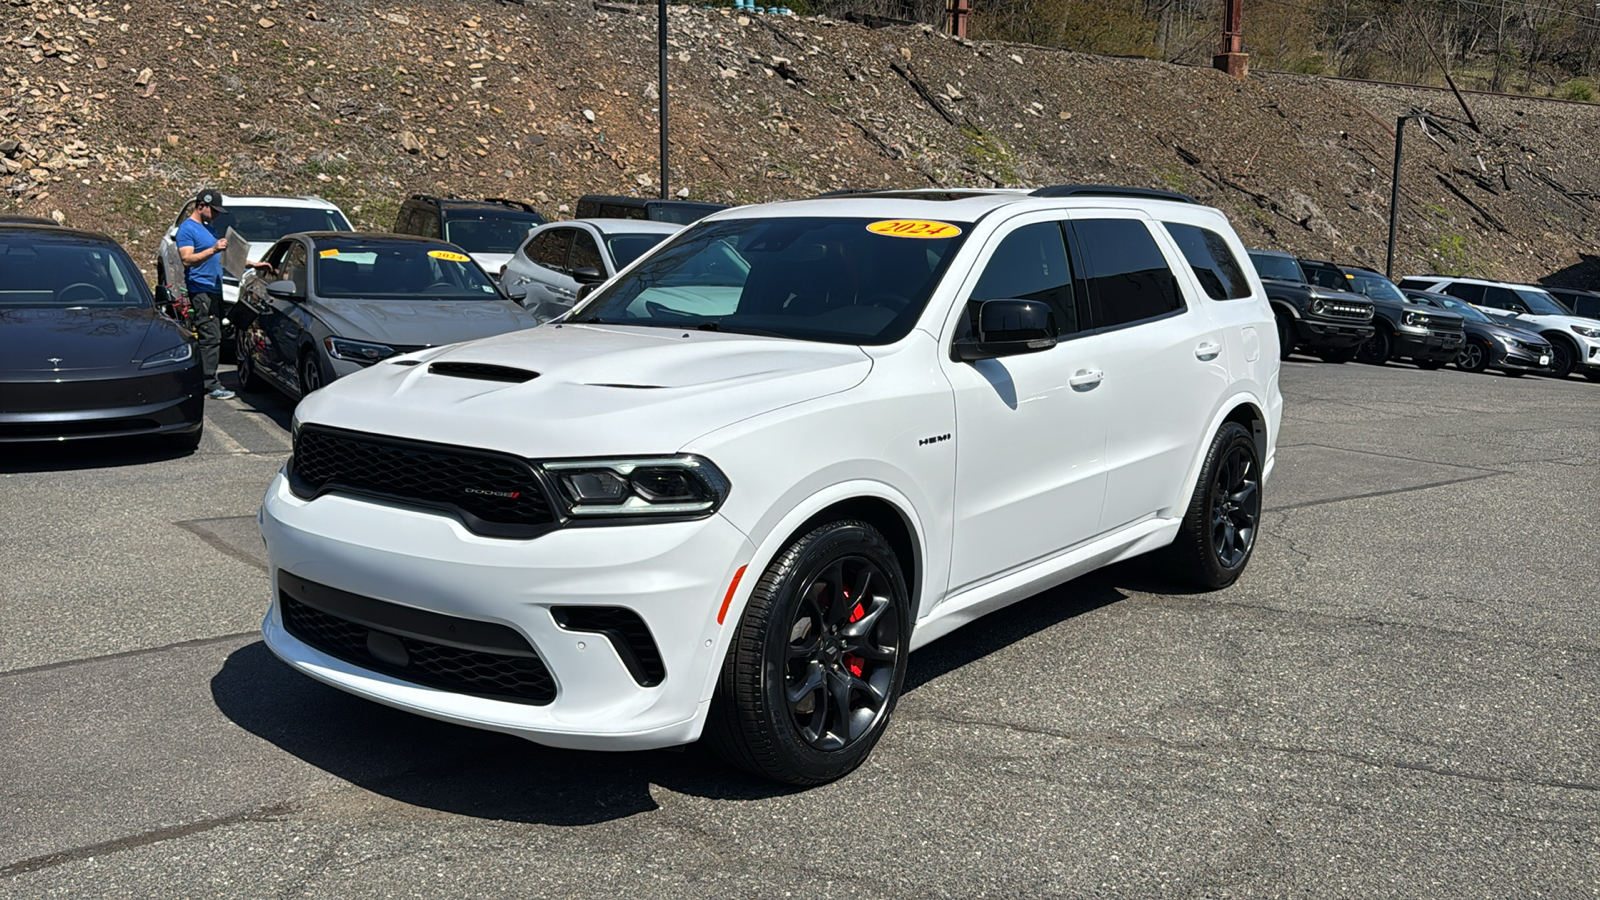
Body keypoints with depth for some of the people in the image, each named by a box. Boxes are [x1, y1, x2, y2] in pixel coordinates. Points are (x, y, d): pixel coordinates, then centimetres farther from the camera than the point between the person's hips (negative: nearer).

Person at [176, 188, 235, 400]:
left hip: (214, 290, 10)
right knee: (210, 337, -13)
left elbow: (217, 258, 32)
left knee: (214, 338, 8)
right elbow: (187, 259, -19)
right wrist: (213, 250, -29)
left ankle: (206, 380, 12)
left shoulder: (206, 228, 23)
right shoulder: (187, 229, -7)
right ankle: (210, 385, -14)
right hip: (200, 290, -10)